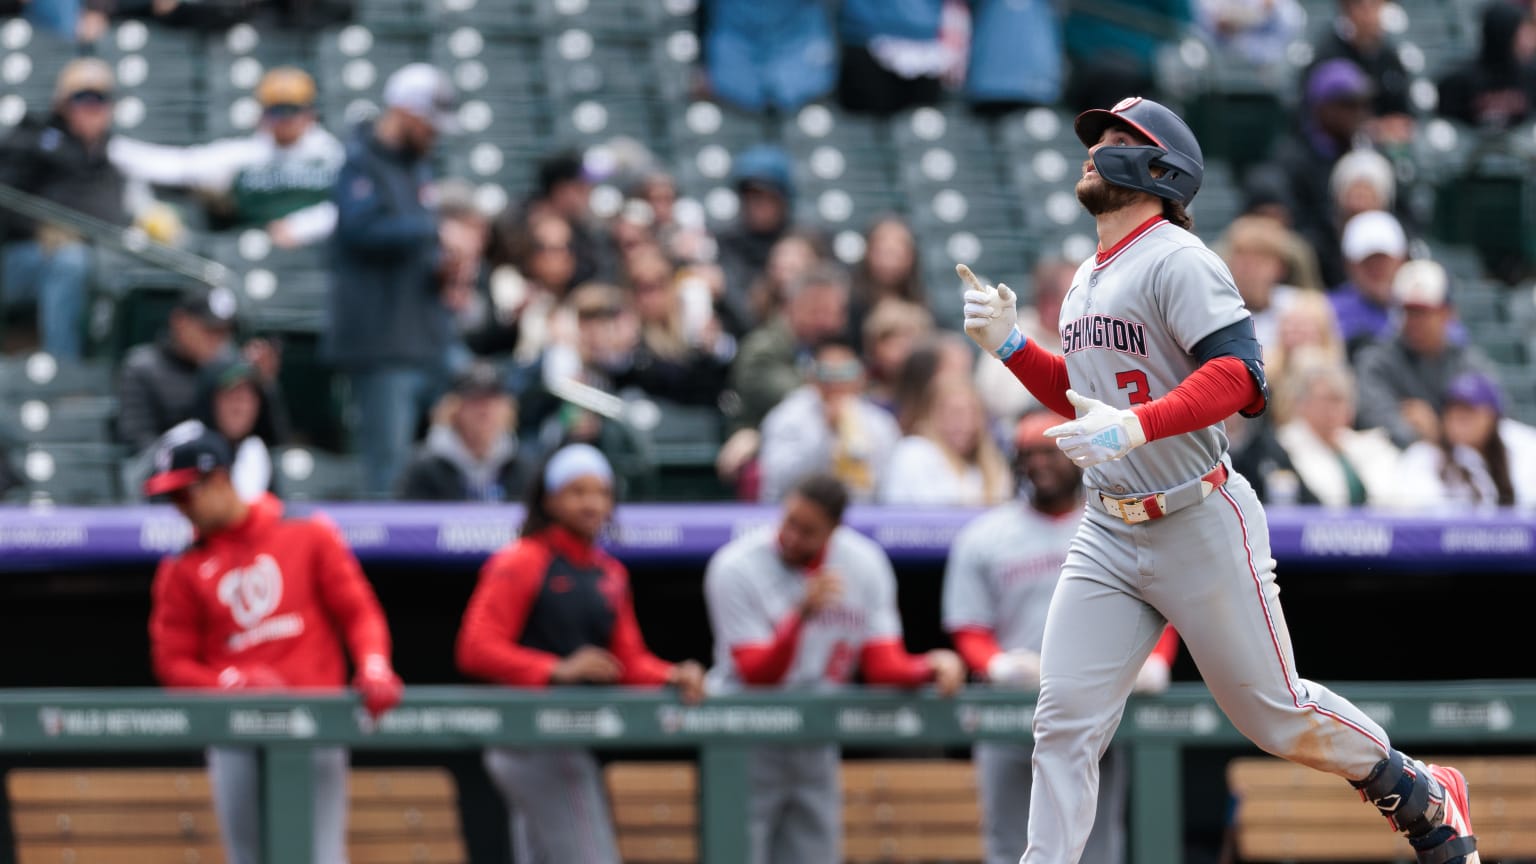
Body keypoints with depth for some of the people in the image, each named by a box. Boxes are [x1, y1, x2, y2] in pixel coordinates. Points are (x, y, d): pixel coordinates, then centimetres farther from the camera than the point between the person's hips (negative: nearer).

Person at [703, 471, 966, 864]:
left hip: (817, 741, 4)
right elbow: (758, 674, -19)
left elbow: (883, 665, -2)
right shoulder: (737, 567, -14)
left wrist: (932, 665, -23)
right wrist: (803, 614, -35)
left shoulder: (865, 563, -1)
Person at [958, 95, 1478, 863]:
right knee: (1063, 721, -6)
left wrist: (1136, 425, -39)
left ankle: (1424, 800, 26)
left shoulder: (1177, 260, -13)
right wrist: (1009, 345, 11)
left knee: (1277, 718, 4)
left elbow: (1239, 378, -25)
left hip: (1200, 527, -7)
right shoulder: (1086, 281, 15)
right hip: (1109, 534, 7)